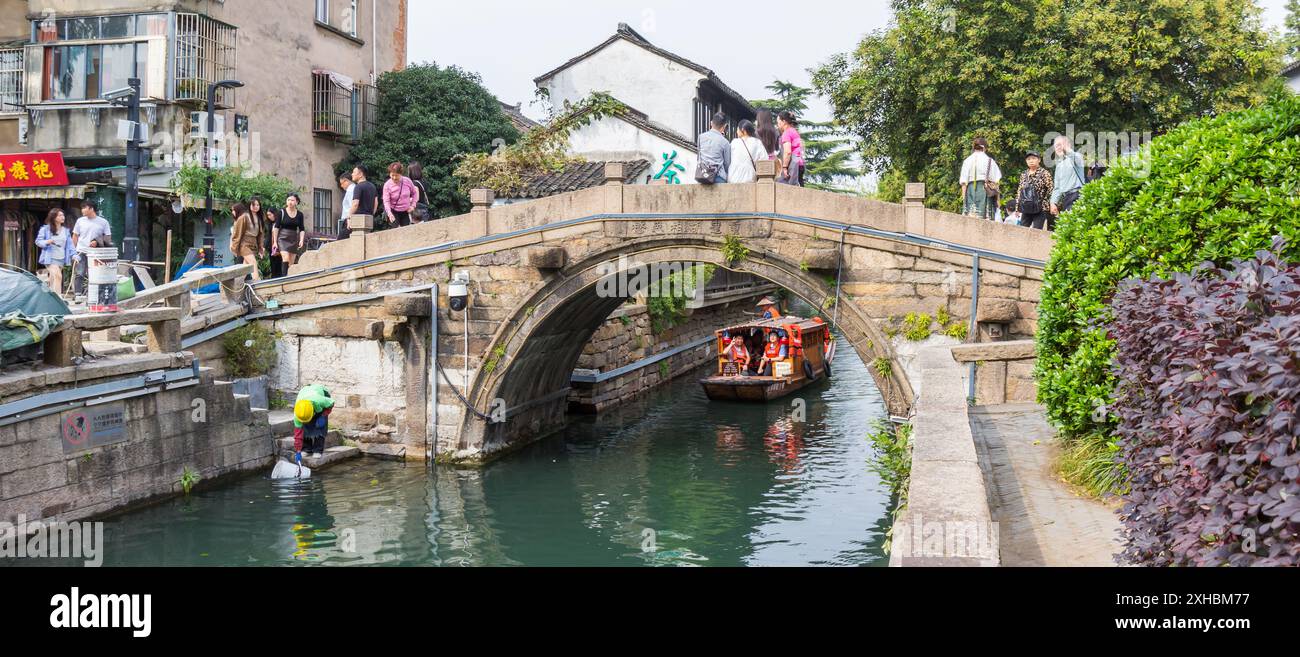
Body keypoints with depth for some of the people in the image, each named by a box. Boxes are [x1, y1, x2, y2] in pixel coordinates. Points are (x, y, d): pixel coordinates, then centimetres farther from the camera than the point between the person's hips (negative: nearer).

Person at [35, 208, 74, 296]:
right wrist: (46, 242, -21)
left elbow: (69, 244, 8)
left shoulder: (66, 230, 11)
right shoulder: (45, 229, -2)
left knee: (53, 279, 13)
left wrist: (74, 255, -5)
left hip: (61, 259, 5)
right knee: (58, 276, -21)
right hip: (50, 258, -5)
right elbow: (38, 241, 0)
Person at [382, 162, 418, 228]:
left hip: (405, 212, 3)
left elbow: (415, 193, 8)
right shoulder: (387, 185, -15)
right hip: (393, 212, -3)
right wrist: (389, 214, -35)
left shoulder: (407, 181, -8)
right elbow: (386, 201, -20)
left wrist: (413, 205, -3)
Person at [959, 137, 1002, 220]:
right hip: (985, 189, -1)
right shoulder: (989, 161, 4)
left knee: (969, 218, -4)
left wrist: (964, 197, 5)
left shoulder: (967, 161, 6)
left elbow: (964, 182, 2)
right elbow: (995, 181, 2)